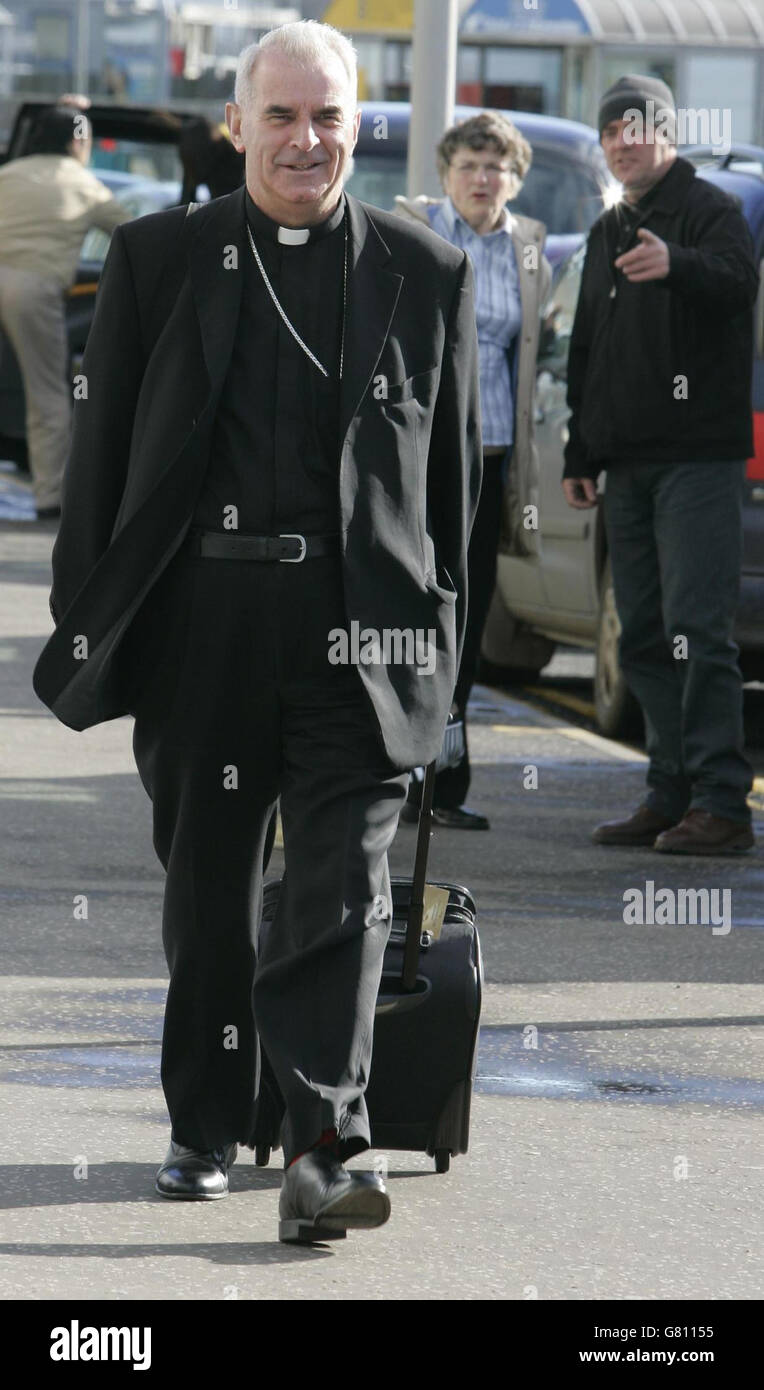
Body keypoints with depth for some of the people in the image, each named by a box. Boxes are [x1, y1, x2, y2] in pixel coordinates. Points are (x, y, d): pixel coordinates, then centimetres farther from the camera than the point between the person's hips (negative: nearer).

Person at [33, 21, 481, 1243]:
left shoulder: (426, 274, 5)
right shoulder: (159, 260, 5)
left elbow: (454, 472, 10)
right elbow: (102, 453, 6)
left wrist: (440, 634, 6)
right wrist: (88, 622, 2)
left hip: (358, 632, -1)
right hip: (202, 622, 1)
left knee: (343, 889, -9)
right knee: (207, 891, 11)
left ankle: (322, 1151, -13)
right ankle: (207, 1128, 24)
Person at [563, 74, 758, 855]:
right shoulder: (607, 235, 19)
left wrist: (675, 264, -48)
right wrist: (578, 455, 19)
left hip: (697, 459, -8)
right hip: (627, 466, 8)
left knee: (696, 629, -13)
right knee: (643, 637, 8)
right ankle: (672, 796, 13)